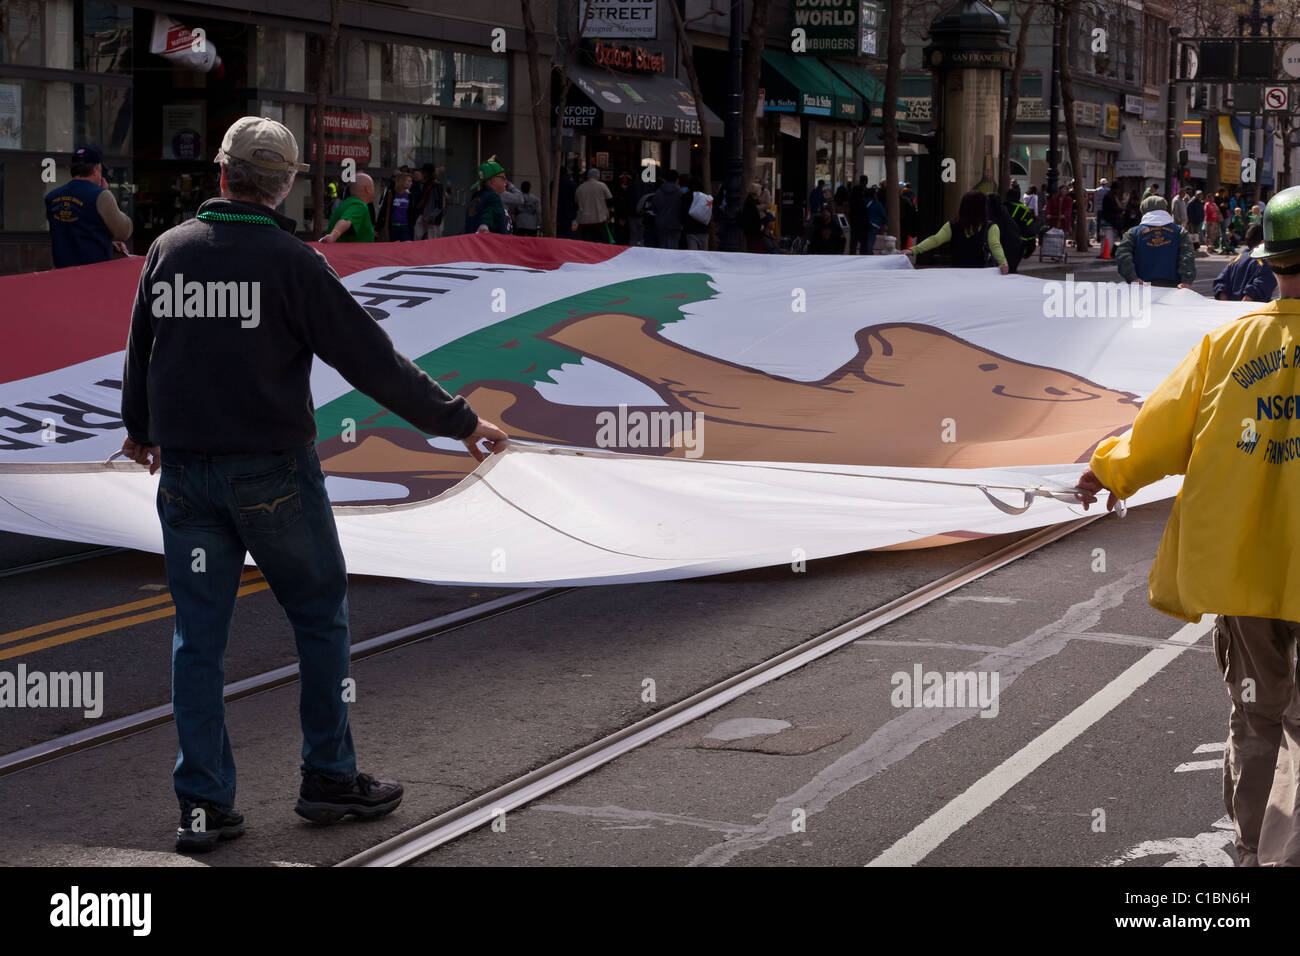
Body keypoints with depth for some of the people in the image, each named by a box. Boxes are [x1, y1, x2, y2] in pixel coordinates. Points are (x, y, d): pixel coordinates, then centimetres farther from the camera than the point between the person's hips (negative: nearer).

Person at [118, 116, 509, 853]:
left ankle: (204, 804, 9)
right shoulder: (289, 260, -11)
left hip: (184, 471, 4)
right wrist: (457, 421, -3)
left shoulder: (168, 251, 4)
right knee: (322, 616, 12)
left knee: (199, 633, 8)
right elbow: (370, 357, -12)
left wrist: (139, 427, 36)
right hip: (272, 472, -4)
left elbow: (140, 349, 17)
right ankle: (330, 778, 17)